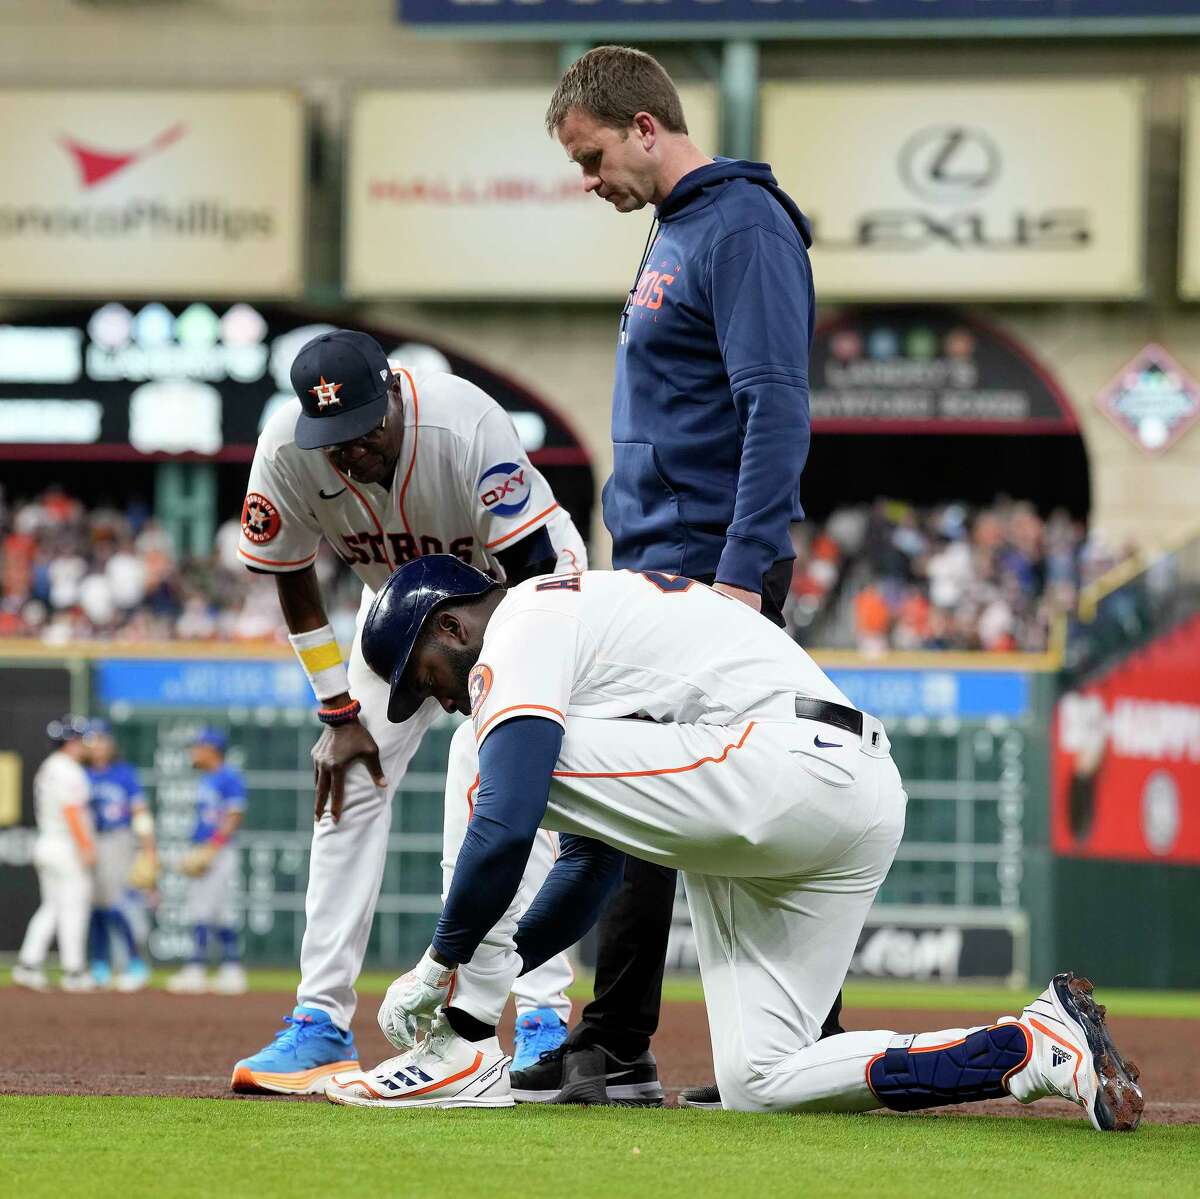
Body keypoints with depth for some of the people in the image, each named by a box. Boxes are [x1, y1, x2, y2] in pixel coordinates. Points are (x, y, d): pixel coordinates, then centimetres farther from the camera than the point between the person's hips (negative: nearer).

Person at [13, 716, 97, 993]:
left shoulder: (46, 769, 15)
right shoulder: (68, 771, -14)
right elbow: (71, 811, -22)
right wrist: (86, 847, -22)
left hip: (45, 843, 9)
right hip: (67, 846, -9)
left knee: (52, 906, 13)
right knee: (74, 907, -4)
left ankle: (28, 964, 6)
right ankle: (73, 972, -2)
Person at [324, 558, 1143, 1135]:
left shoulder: (519, 624, 1)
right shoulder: (579, 611, 32)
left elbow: (507, 826, -15)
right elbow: (591, 865, 34)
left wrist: (441, 962, -2)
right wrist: (482, 968, 24)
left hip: (790, 767, -10)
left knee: (506, 768, -8)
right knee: (758, 1086, 7)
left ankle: (464, 1052, -8)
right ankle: (1040, 1045, 3)